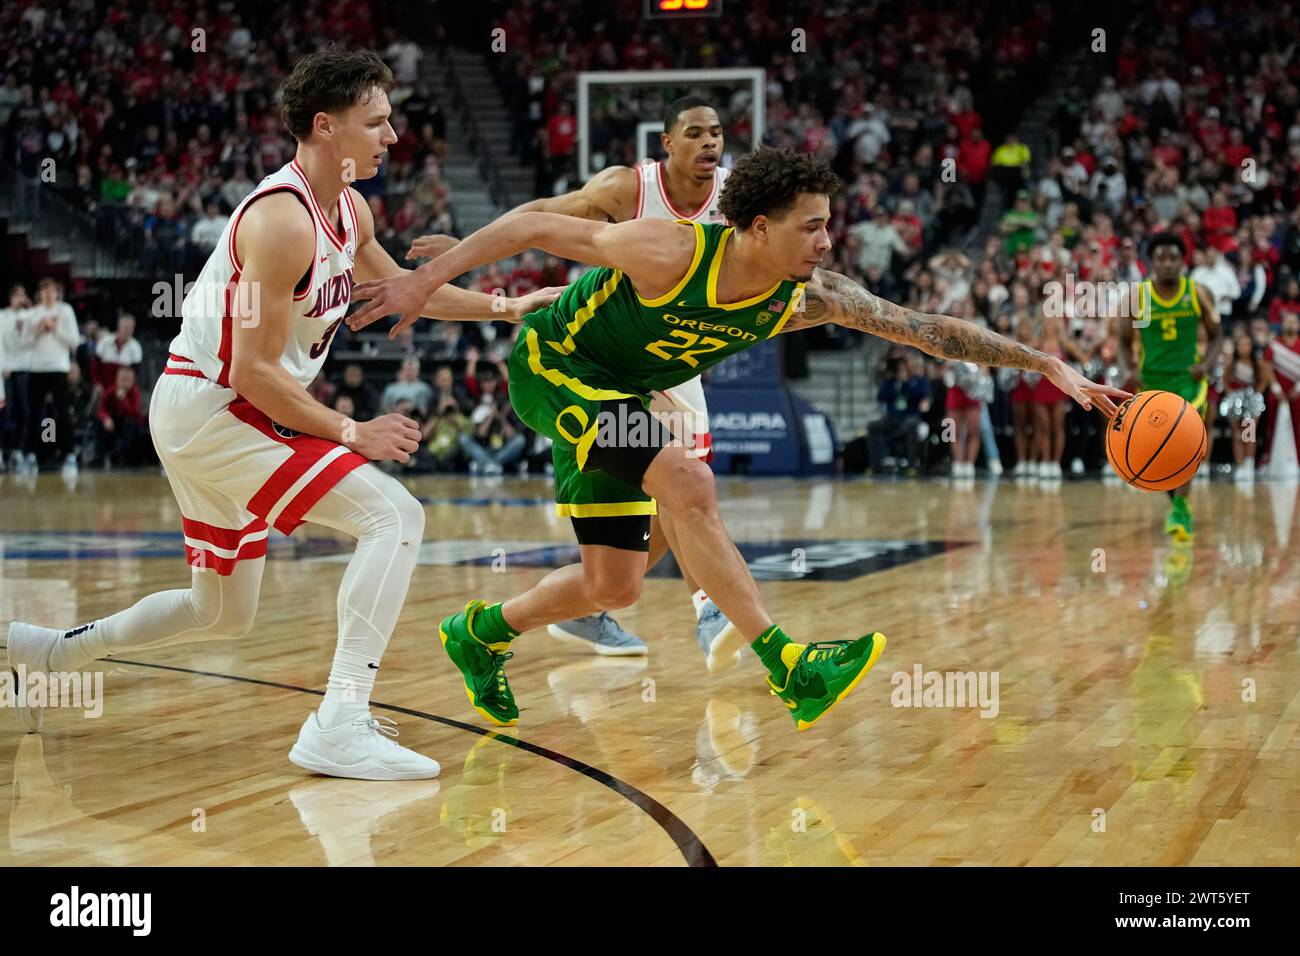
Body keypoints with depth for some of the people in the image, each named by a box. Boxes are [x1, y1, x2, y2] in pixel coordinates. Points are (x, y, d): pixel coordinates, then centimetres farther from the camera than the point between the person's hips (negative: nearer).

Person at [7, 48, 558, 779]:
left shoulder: (349, 208, 8)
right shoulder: (283, 220, -22)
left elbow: (398, 286, 28)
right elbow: (253, 372, -23)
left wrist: (502, 307, 22)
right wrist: (350, 434, -17)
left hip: (216, 416, 10)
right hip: (209, 411, -10)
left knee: (223, 615, 22)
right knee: (395, 515, -20)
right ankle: (340, 725, -26)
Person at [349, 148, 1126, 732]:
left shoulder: (808, 298, -16)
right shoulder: (671, 253, -31)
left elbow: (927, 329, -16)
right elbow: (536, 226, -24)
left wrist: (1051, 366, -18)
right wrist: (426, 282, -24)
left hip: (616, 390, 7)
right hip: (552, 363, -7)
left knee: (615, 586, 6)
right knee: (688, 483, -27)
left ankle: (480, 633, 30)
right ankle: (790, 668, -26)